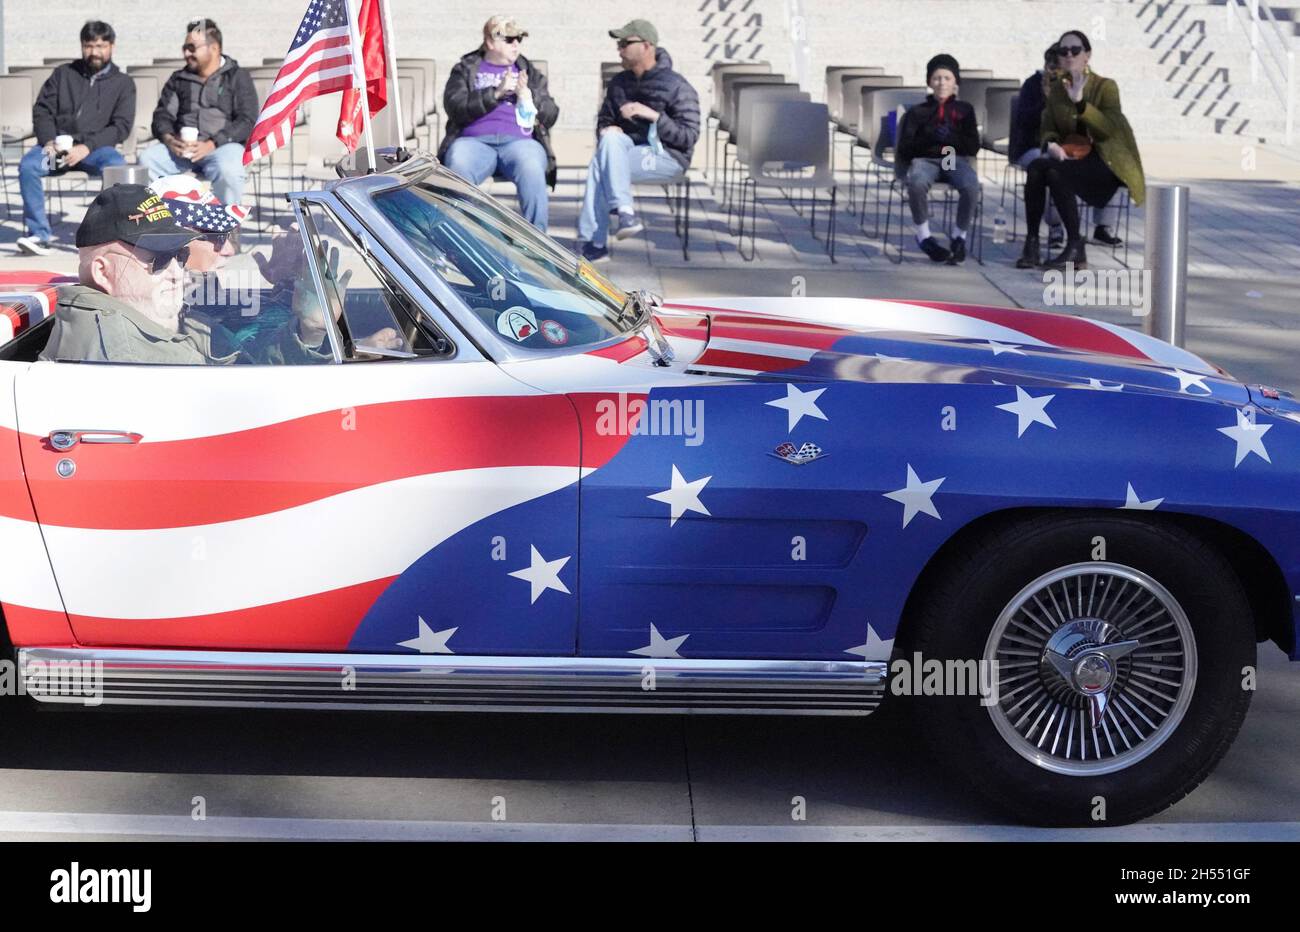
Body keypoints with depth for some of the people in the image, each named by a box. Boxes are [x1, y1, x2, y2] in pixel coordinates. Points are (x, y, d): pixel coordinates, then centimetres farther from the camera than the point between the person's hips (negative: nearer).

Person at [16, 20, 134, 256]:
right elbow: (42, 110, 13)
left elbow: (122, 126, 1)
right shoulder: (63, 73, 18)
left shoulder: (123, 83, 12)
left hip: (95, 148, -2)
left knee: (116, 166, -36)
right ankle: (39, 235, -25)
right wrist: (49, 142, -8)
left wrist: (87, 147, -13)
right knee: (27, 166, -29)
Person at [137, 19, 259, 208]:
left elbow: (247, 121, -3)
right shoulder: (178, 79, 23)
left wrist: (211, 144, -16)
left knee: (227, 169, -38)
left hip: (223, 145, -4)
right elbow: (162, 115, 16)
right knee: (147, 159, -25)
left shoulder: (238, 78, 8)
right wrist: (168, 139, -9)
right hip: (181, 147, 4)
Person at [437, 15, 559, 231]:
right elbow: (455, 107, 1)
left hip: (519, 141, 1)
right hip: (475, 141, -1)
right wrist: (496, 92, -7)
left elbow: (550, 115, 16)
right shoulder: (465, 70, 21)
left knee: (532, 169, -36)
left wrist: (527, 95, -2)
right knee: (458, 168, -37)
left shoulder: (530, 74, 27)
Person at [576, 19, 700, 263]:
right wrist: (606, 130, -1)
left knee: (600, 165, -27)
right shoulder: (619, 82, 12)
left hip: (667, 158, -6)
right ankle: (625, 212, -34)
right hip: (630, 150, 6)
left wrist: (654, 115, -22)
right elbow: (604, 120, 24)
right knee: (612, 138, -28)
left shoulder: (677, 86, -7)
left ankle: (593, 243, -28)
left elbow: (689, 136, -12)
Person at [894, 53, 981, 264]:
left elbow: (973, 147, 9)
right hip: (924, 160, -1)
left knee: (971, 186, -35)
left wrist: (950, 139, -8)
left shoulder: (964, 110, 21)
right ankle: (923, 235, -19)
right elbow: (904, 149, 6)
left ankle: (959, 236, -13)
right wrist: (930, 138, -11)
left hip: (955, 160, 1)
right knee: (917, 183, -39)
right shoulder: (917, 112, 19)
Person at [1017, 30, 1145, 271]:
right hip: (1069, 157, 5)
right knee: (1035, 167, -28)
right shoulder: (1056, 88, 11)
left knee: (1055, 172, -33)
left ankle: (1076, 247, -27)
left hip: (1104, 163, -5)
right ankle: (1031, 242, -27)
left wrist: (1080, 102, -28)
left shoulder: (1105, 87, -3)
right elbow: (1047, 128, 11)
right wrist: (1051, 144, -13)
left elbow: (1110, 128, -17)